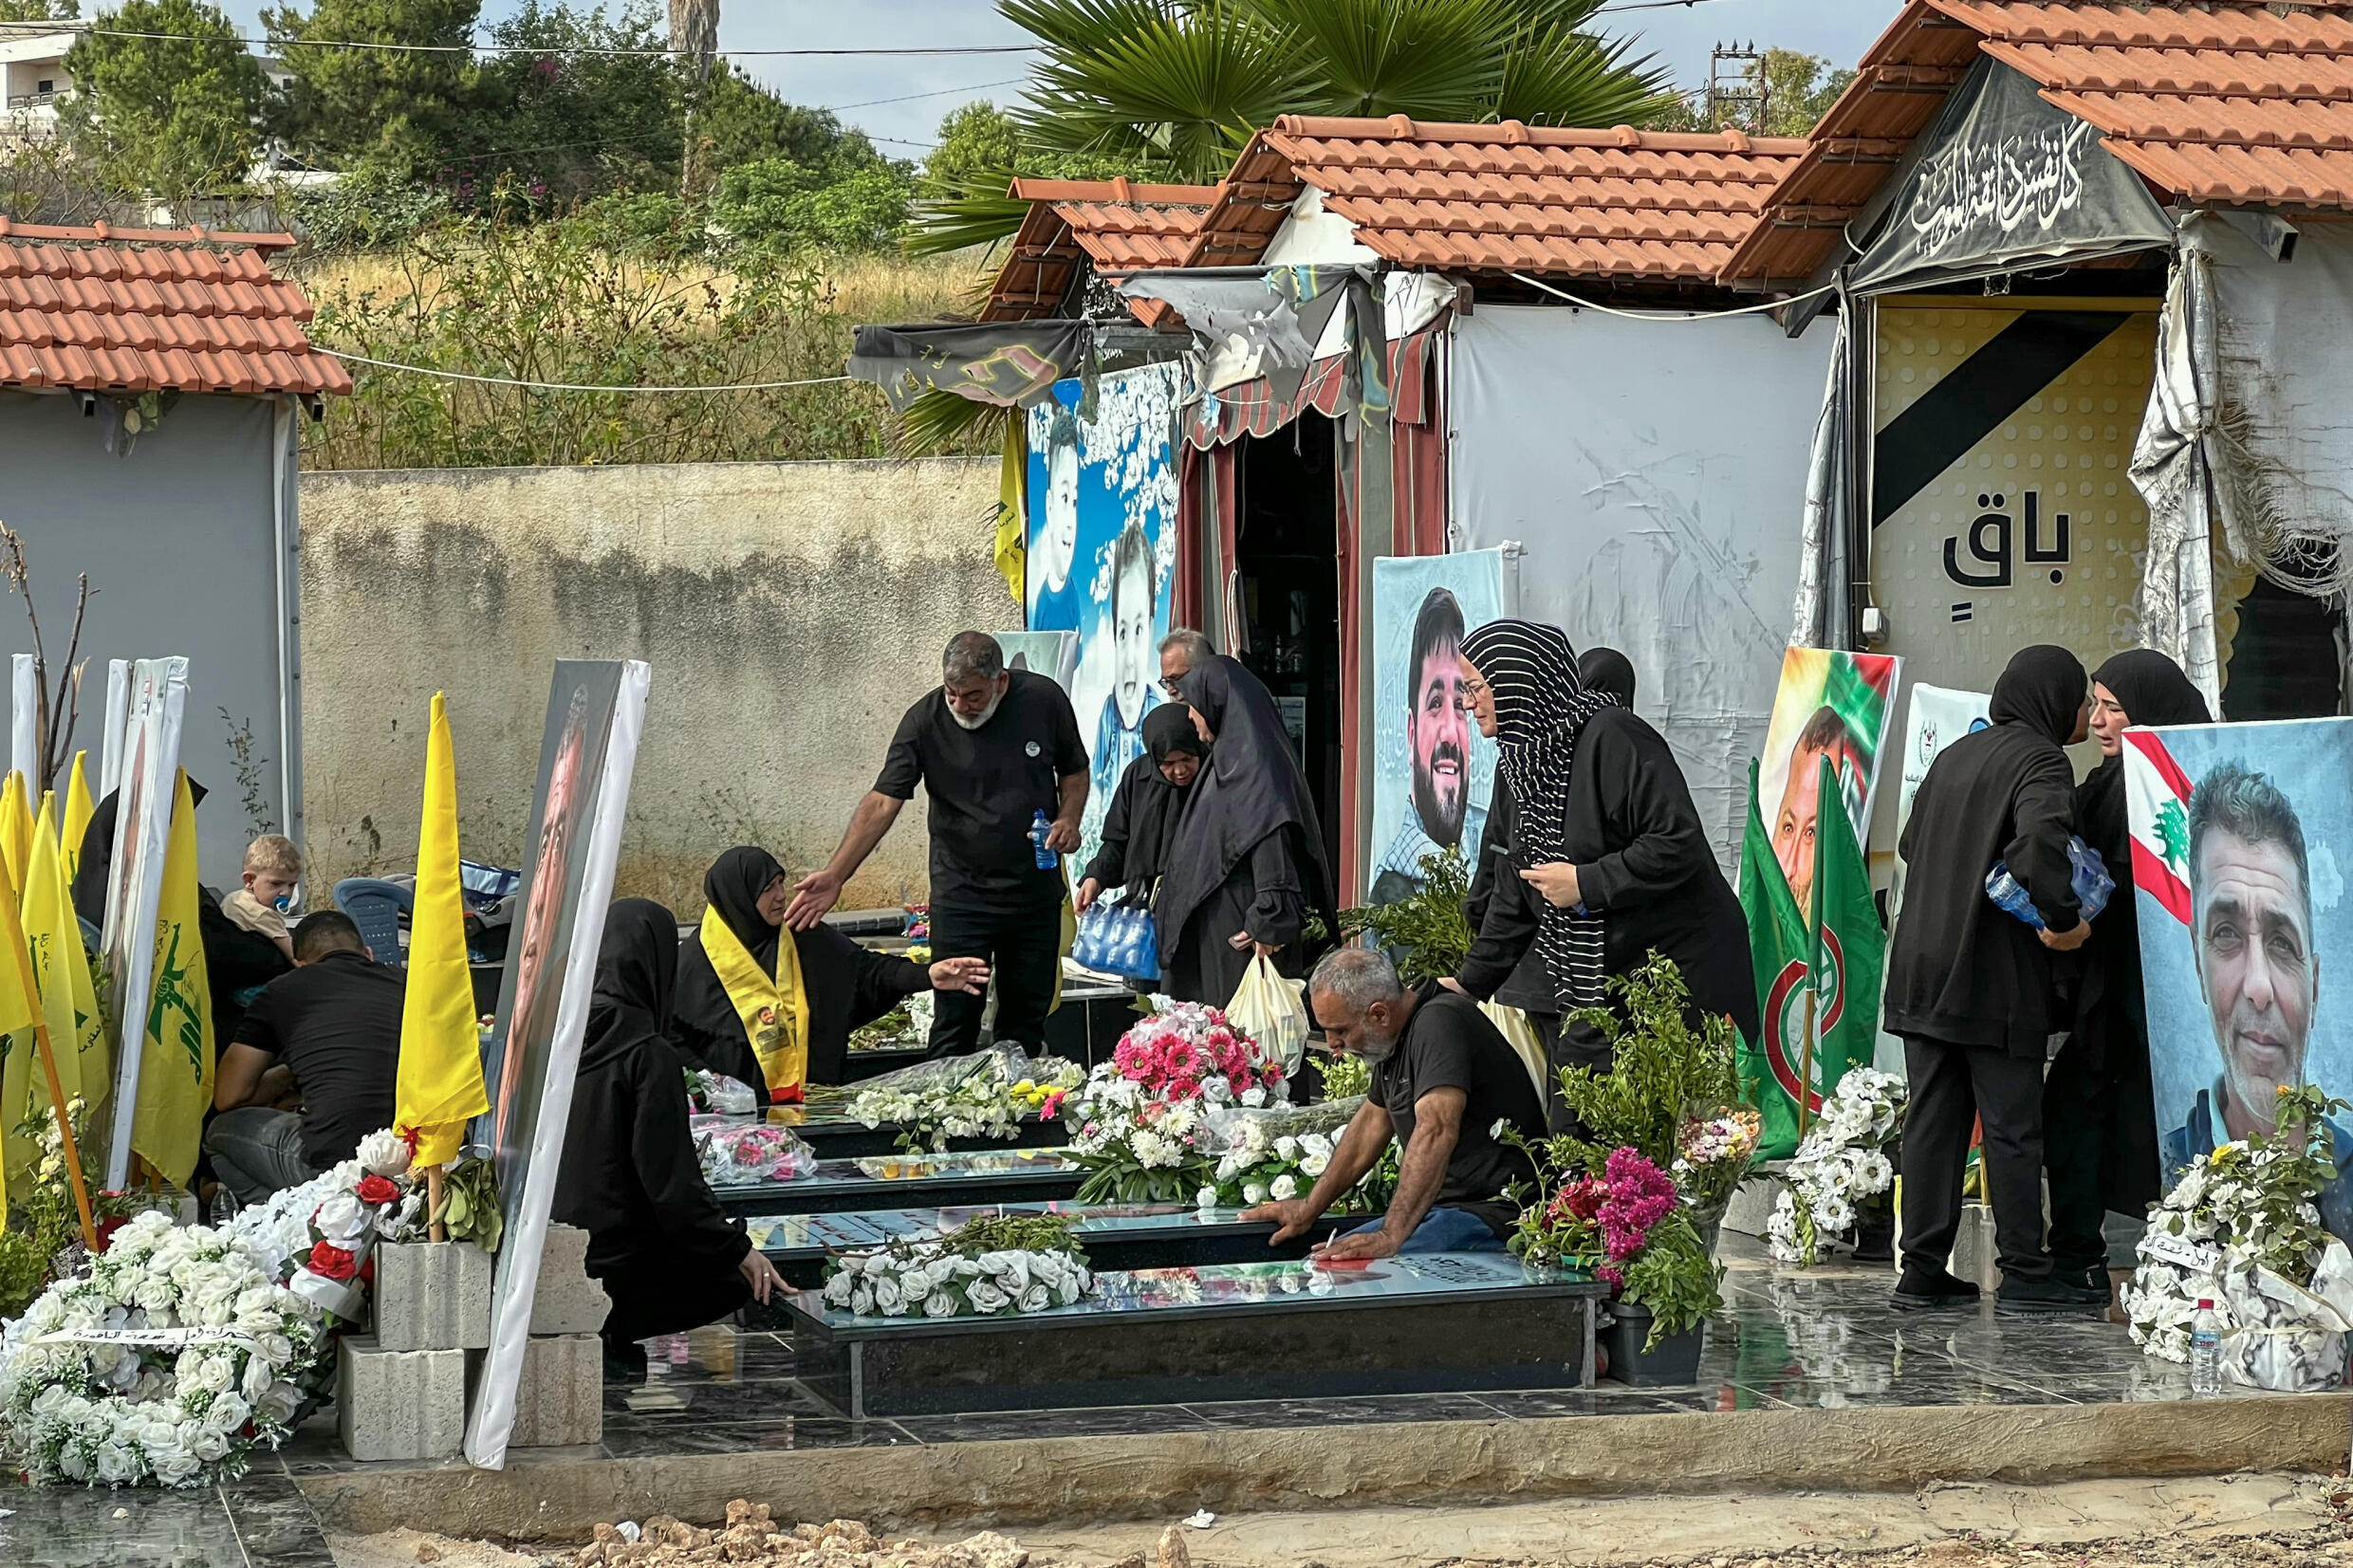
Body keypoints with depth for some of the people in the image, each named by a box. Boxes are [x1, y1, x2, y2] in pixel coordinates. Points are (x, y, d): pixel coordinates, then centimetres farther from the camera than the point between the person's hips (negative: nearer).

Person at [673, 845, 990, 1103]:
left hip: (812, 1097, 4)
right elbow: (671, 1037, 3)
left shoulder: (804, 937, 11)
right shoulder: (694, 960, -1)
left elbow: (865, 969, 13)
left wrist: (926, 976, -1)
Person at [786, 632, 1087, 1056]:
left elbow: (1074, 770, 10)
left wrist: (1069, 819, -11)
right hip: (960, 895, -2)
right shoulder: (926, 720, -12)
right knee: (955, 1025, -7)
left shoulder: (1044, 701, -6)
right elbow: (882, 802, -15)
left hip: (1037, 891, 2)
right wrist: (834, 876, -24)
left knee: (1027, 1020, 9)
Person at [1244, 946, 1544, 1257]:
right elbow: (1372, 1122, 28)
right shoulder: (1395, 1037, 13)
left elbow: (1436, 1130, -31)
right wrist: (1310, 1208, 29)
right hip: (1445, 1207, 10)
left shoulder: (1439, 1022, -19)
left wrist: (1390, 1237, -37)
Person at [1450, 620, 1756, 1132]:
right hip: (1587, 993, 8)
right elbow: (1512, 897, 19)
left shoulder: (1608, 738, -15)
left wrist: (1586, 884, -17)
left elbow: (1679, 843, -22)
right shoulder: (1518, 763, 12)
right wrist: (1470, 982, 17)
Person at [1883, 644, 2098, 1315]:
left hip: (1920, 970, 7)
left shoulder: (1954, 754, 16)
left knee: (1932, 1121, 8)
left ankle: (1923, 1272, 9)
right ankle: (2025, 1274, 4)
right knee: (2013, 1127, 0)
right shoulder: (2040, 760, -9)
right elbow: (2039, 840, -28)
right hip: (1995, 978, -7)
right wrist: (2063, 920, -19)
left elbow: (1911, 841, 26)